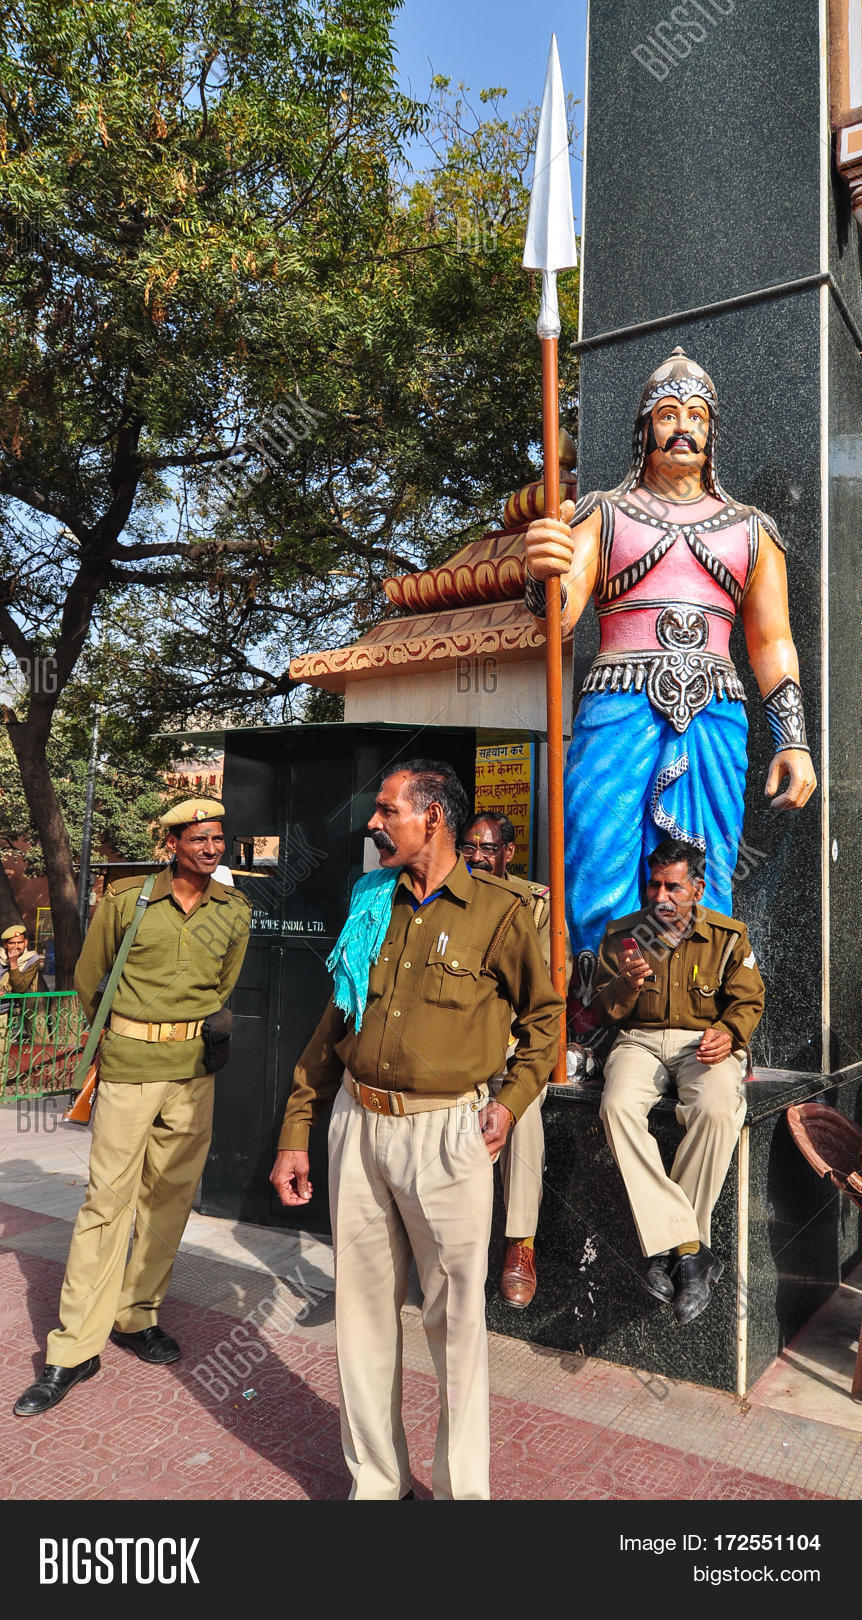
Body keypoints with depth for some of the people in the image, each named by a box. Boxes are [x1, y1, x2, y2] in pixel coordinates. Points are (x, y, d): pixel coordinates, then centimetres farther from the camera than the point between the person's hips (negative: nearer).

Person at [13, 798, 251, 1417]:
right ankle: (76, 1348, 8)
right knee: (107, 1199, -2)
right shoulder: (126, 899, -5)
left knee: (169, 1198, 10)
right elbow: (88, 978, 8)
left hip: (195, 1069, 3)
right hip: (129, 1065, -3)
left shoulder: (235, 911, 4)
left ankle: (136, 1316, 28)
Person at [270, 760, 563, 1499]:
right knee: (364, 1307, 13)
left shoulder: (499, 911, -5)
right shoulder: (372, 905, 8)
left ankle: (464, 1485, 27)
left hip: (446, 1130, -4)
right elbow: (334, 1023, 12)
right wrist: (295, 1132, 11)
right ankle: (376, 1478, 32)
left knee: (456, 1313, 6)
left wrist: (512, 1100, -5)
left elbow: (544, 1014, 6)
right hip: (358, 1123, 5)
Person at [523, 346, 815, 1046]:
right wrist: (542, 572, -26)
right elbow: (560, 611, -2)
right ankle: (597, 1043, 2)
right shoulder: (604, 513, 14)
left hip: (716, 710, 2)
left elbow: (772, 641, 16)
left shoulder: (751, 529, 21)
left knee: (702, 887, -3)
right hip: (621, 702, -2)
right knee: (600, 884, -11)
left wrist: (795, 743, 4)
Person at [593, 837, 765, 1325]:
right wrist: (627, 984, -11)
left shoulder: (729, 936, 6)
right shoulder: (622, 934, 10)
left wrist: (728, 1034, -15)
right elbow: (607, 1009, 11)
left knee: (718, 1110, -35)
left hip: (704, 1043, -1)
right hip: (640, 1040, 1)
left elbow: (748, 1001, 6)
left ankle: (668, 1246, -20)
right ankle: (689, 1248, -29)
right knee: (618, 1105, -32)